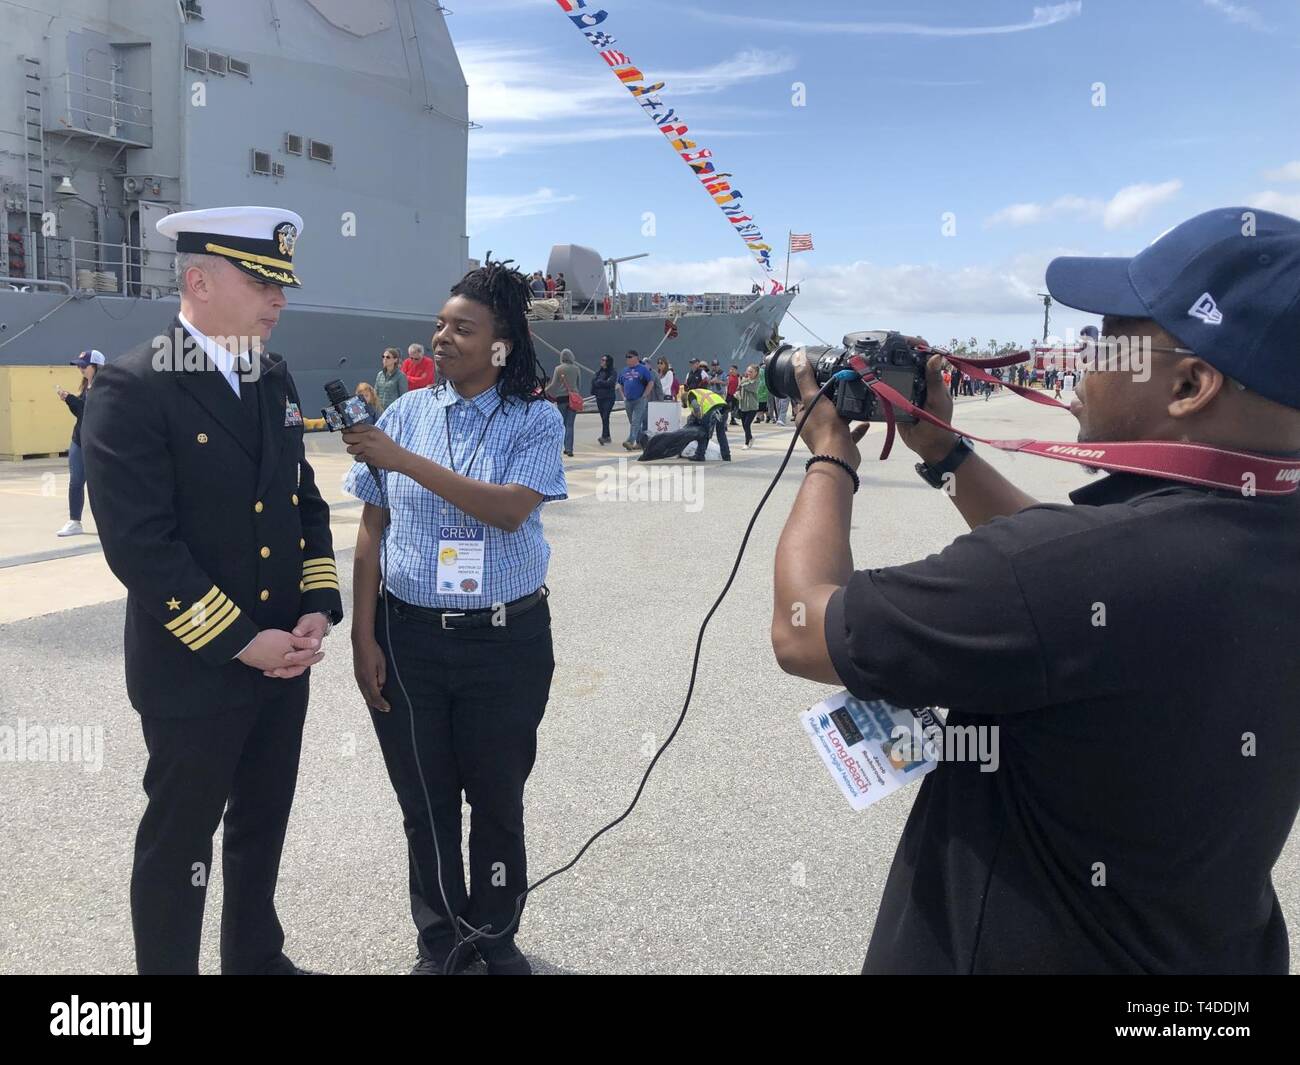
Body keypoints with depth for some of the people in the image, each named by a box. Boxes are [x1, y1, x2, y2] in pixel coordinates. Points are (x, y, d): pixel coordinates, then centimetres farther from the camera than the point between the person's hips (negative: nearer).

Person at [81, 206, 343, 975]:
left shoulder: (277, 379, 6)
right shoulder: (132, 389, -16)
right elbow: (139, 545, -21)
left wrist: (318, 610, -3)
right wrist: (239, 642, -19)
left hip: (282, 659, 7)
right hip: (193, 670, -7)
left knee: (263, 826, 21)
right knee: (180, 843, 12)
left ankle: (258, 959, 41)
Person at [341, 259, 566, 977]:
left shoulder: (535, 420, -4)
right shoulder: (406, 413, 2)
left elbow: (509, 510, -20)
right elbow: (371, 530, 3)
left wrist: (405, 461, -22)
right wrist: (363, 638, 0)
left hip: (506, 640, -2)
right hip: (408, 636, 2)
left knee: (497, 797, 12)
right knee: (424, 801, 13)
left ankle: (495, 936, 35)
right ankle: (440, 940, 35)